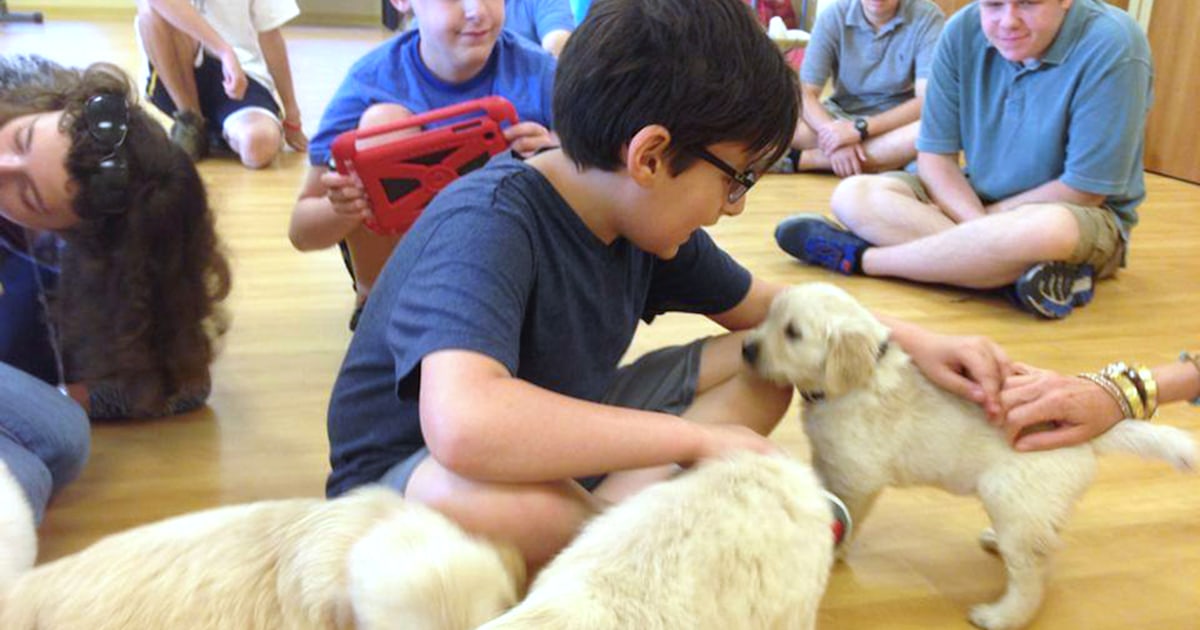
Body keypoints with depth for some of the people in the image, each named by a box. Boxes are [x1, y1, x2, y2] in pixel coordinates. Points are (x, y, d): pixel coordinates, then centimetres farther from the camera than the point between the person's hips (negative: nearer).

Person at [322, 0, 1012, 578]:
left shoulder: (645, 214, -6)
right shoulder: (485, 224, -30)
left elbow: (762, 307, 11)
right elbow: (463, 424, -47)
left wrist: (909, 340, -2)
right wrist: (703, 435, -38)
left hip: (560, 441, 7)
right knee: (487, 495, -43)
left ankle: (595, 524, -14)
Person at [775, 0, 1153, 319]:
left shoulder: (1113, 47, -22)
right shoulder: (964, 31, -10)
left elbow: (1084, 192, -19)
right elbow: (934, 156, -8)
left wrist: (989, 219, -11)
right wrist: (984, 232, -23)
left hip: (1087, 216, -5)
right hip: (975, 198, 5)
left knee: (1048, 229, -42)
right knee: (853, 196, -16)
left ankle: (858, 257, -24)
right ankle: (1021, 268, -30)